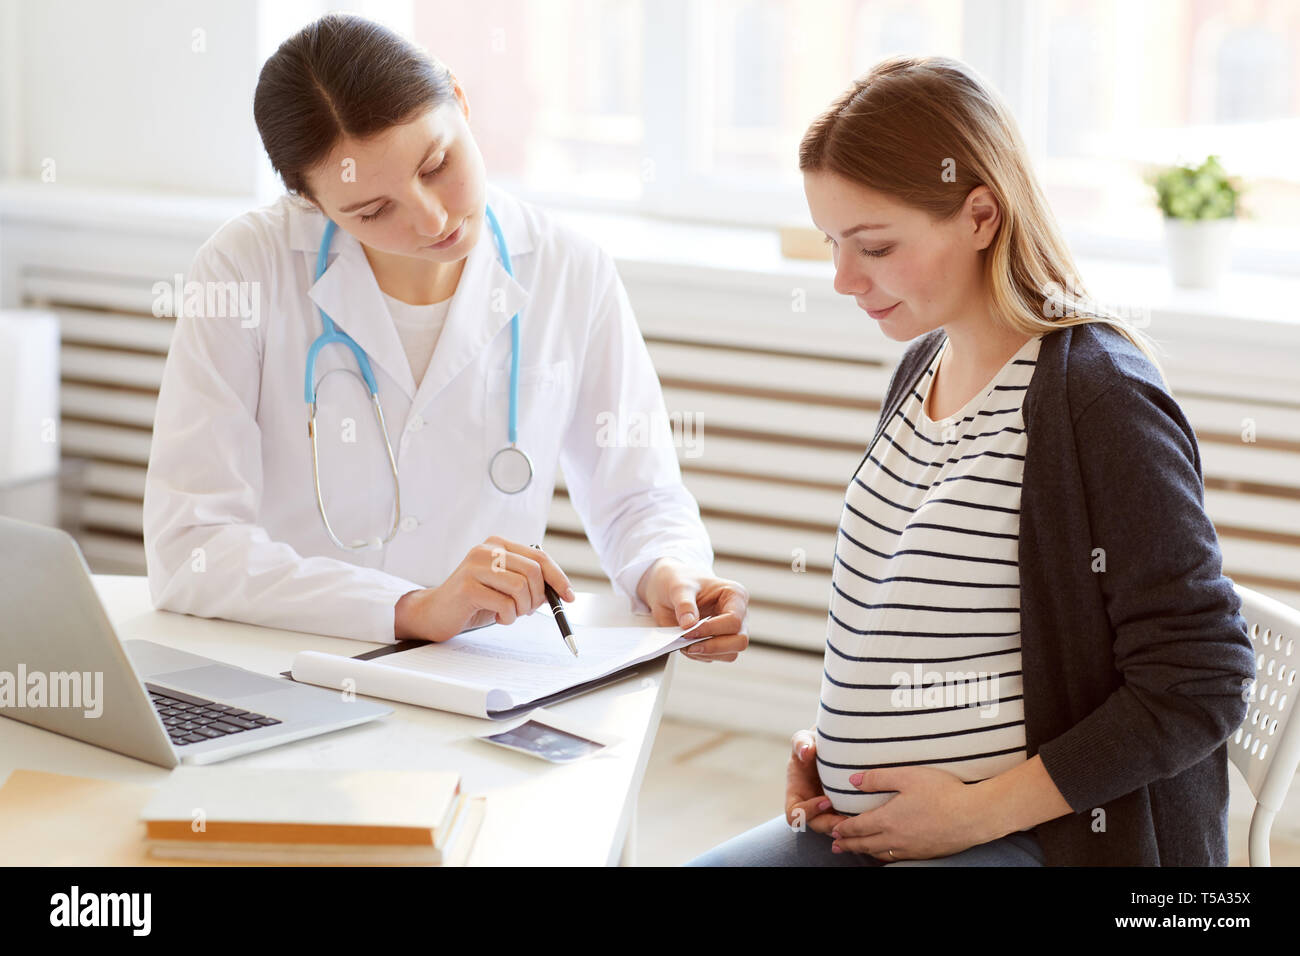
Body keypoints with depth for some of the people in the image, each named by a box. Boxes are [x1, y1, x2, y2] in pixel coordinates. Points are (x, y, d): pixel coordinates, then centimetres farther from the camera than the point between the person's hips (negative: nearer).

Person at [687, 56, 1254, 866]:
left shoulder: (1100, 396, -16)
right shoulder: (924, 366, 9)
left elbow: (1199, 685, -16)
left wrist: (976, 811, -15)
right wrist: (827, 743, 6)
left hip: (1039, 837, -8)